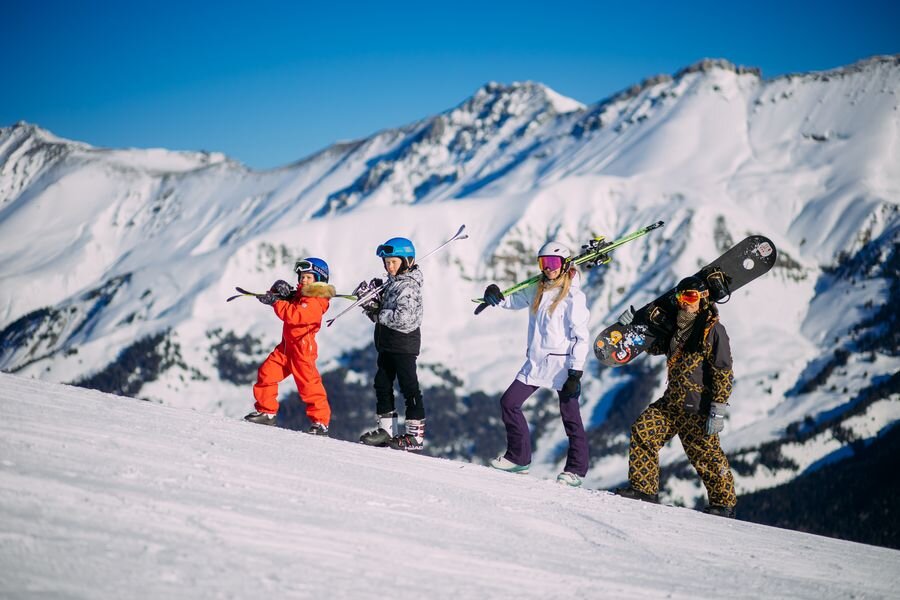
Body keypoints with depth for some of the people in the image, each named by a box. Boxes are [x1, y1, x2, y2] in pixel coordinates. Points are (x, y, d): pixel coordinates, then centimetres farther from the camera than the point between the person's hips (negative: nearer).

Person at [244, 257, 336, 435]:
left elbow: (294, 315, -28)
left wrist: (275, 301, -27)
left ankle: (321, 422, -3)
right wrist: (279, 289, -12)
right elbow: (279, 296, 11)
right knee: (266, 373, 8)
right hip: (286, 345, 9)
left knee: (308, 383, -9)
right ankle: (266, 411, 18)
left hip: (303, 348, -9)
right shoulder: (299, 294, 11)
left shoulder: (316, 302, -17)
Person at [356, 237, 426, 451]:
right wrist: (371, 304, -2)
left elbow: (403, 317, -28)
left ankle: (416, 435, -1)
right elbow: (382, 315, 16)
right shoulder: (391, 282, 11)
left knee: (409, 387, -5)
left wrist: (379, 314, -17)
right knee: (382, 384, 14)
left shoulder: (408, 286, -17)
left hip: (404, 344, -10)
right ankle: (386, 429, 23)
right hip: (387, 343, 10)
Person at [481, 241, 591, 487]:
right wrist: (497, 298, 1)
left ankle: (576, 469, 9)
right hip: (536, 363, 7)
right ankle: (519, 457, 16)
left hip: (561, 365, -7)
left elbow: (581, 337, -12)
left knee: (570, 417, -1)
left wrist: (575, 373, -18)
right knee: (509, 403, 6)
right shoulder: (537, 291, 9)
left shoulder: (574, 296, -10)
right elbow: (515, 301, 26)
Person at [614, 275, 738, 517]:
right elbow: (654, 346, 32)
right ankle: (643, 488, 4)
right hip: (671, 402, 7)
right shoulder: (675, 326, 13)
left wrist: (718, 411, -19)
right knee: (642, 431, -4)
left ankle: (724, 503, 9)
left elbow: (723, 373, -14)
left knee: (705, 454, -5)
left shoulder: (713, 330, -10)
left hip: (697, 408, -7)